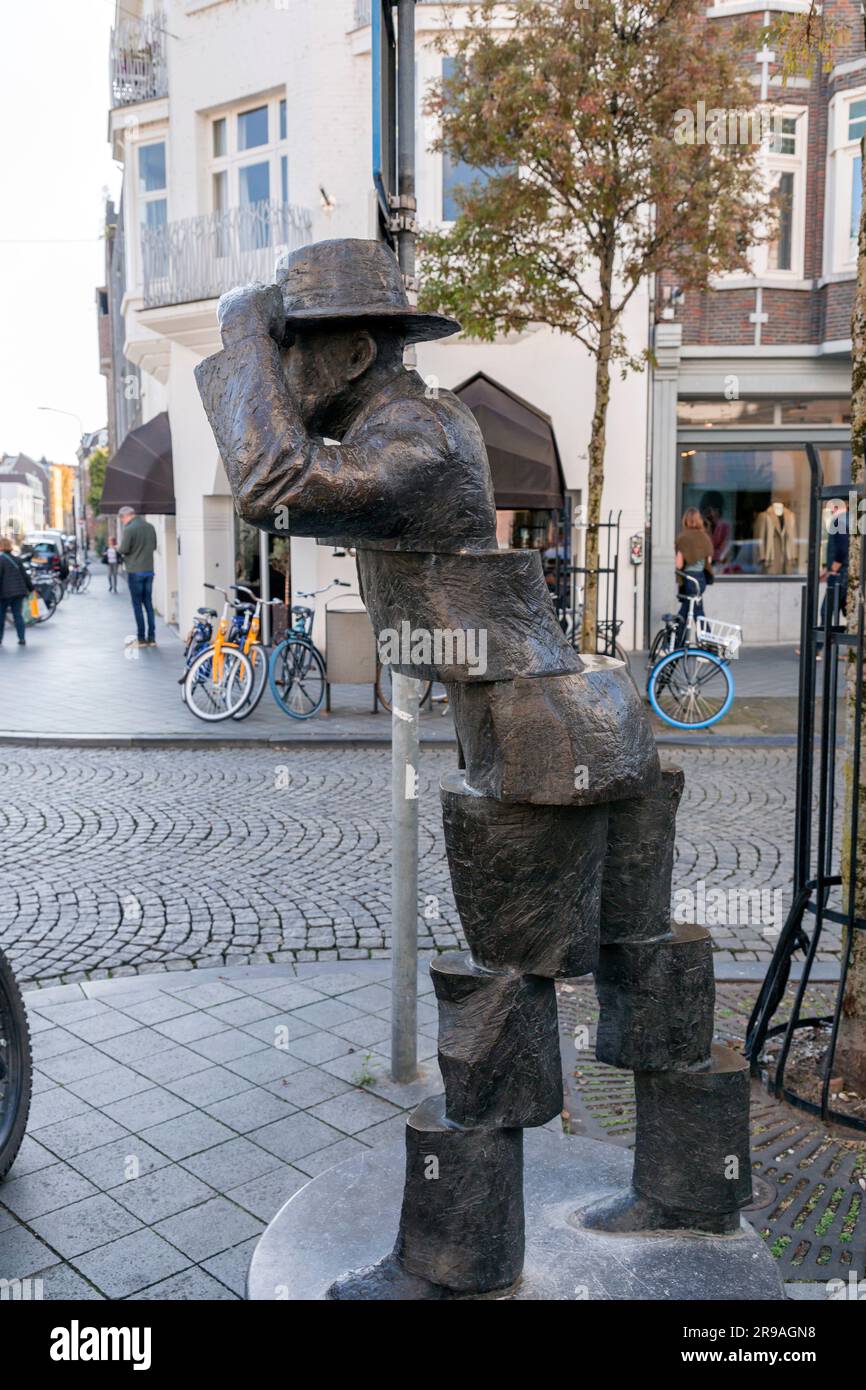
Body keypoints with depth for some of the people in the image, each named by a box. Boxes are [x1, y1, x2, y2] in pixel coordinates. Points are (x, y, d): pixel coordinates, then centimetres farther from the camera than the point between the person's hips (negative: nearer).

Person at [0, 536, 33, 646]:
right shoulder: (16, 559, 9)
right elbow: (24, 575, 12)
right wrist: (30, 588, 20)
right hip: (18, 591, 5)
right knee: (18, 615, 7)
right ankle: (22, 639, 2)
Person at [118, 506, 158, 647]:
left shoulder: (129, 529, -14)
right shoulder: (150, 527, 6)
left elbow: (123, 550, -14)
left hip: (135, 571, -6)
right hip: (149, 570, 6)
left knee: (137, 605, 1)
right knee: (149, 604, 11)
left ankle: (141, 639, 2)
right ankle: (152, 638, 11)